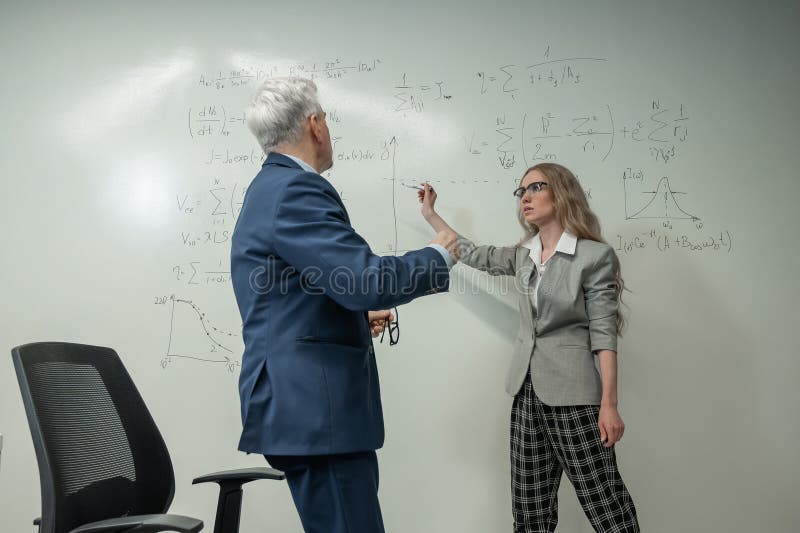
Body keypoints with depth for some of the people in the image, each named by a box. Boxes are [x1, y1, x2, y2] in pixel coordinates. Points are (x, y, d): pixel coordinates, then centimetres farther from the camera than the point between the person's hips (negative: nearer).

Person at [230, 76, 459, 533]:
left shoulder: (271, 187, 17)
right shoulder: (296, 189, -15)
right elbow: (366, 280, -23)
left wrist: (355, 319, 23)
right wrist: (439, 256, -6)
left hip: (302, 403, 11)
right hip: (314, 408, -11)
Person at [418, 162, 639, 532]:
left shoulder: (595, 256, -8)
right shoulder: (522, 255, 10)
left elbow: (603, 333, -10)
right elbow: (472, 255, 25)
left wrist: (609, 404, -14)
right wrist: (430, 213, 29)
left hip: (573, 393, -6)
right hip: (528, 390, 6)